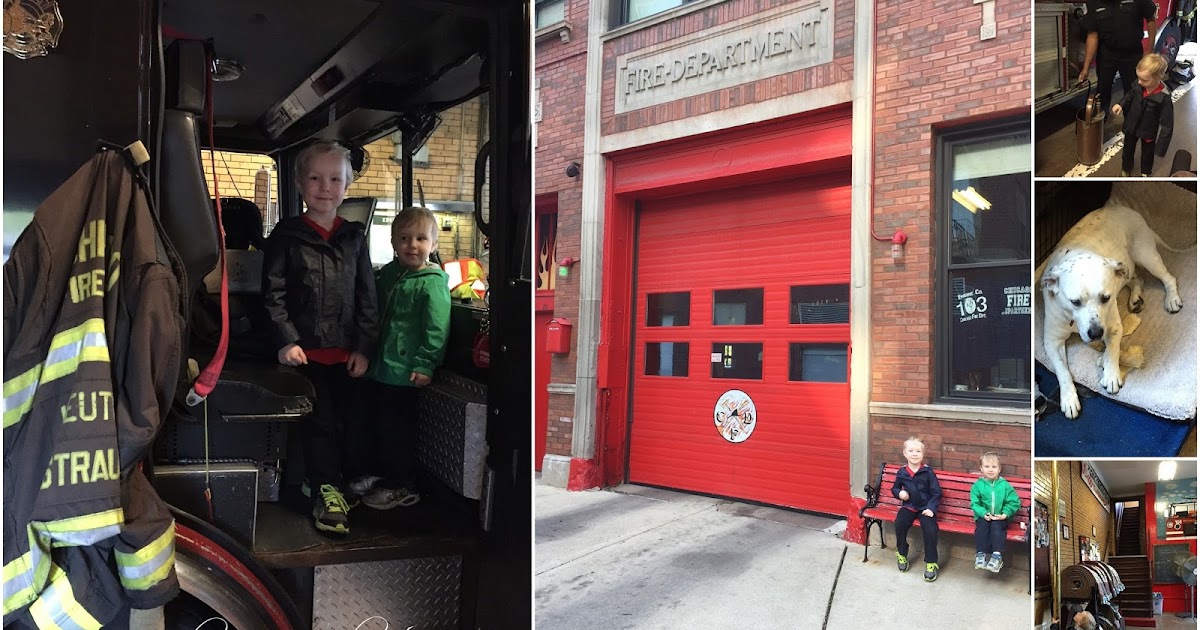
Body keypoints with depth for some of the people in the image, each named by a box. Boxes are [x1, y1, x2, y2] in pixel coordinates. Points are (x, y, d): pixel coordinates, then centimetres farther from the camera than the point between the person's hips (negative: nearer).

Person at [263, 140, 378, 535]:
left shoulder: (354, 238, 8)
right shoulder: (286, 236, 0)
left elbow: (366, 297, 8)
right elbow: (274, 293, -3)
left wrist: (364, 346, 2)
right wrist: (286, 340, -12)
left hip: (345, 351, 3)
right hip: (305, 350, -3)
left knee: (339, 421, 11)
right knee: (319, 422, 0)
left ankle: (327, 484, 27)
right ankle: (327, 492, 12)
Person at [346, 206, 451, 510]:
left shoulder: (432, 283, -13)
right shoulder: (387, 274, 10)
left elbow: (437, 330, -18)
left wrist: (425, 365, -22)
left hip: (404, 374, -8)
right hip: (377, 369, 8)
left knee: (397, 430, 2)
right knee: (363, 423, 18)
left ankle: (402, 487, 18)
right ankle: (365, 474, 36)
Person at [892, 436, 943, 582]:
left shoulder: (928, 472, -6)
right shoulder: (901, 472, 2)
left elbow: (937, 493, -4)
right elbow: (894, 488, 17)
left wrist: (931, 508, -16)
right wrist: (899, 493, -6)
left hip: (925, 508, -2)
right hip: (909, 506, 2)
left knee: (930, 528, -27)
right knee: (900, 523, -26)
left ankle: (931, 563, -10)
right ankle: (902, 554, 0)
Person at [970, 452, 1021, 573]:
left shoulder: (1004, 485, 2)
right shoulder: (978, 485, 2)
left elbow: (1014, 502, 1)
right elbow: (974, 503, -2)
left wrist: (1005, 514, -12)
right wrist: (983, 513, -18)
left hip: (1000, 517, -1)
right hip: (983, 516, 1)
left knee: (996, 526, -30)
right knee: (981, 526, -28)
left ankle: (997, 556, -33)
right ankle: (980, 554, -28)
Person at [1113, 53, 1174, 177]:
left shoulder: (1164, 97, -33)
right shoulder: (1139, 86, -22)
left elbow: (1167, 124, -26)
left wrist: (1161, 147, -25)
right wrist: (1121, 104, -10)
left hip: (1148, 132, -3)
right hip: (1131, 126, 3)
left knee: (1147, 153, 25)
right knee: (1128, 149, 26)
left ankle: (1145, 172, 51)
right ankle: (1126, 168, 52)